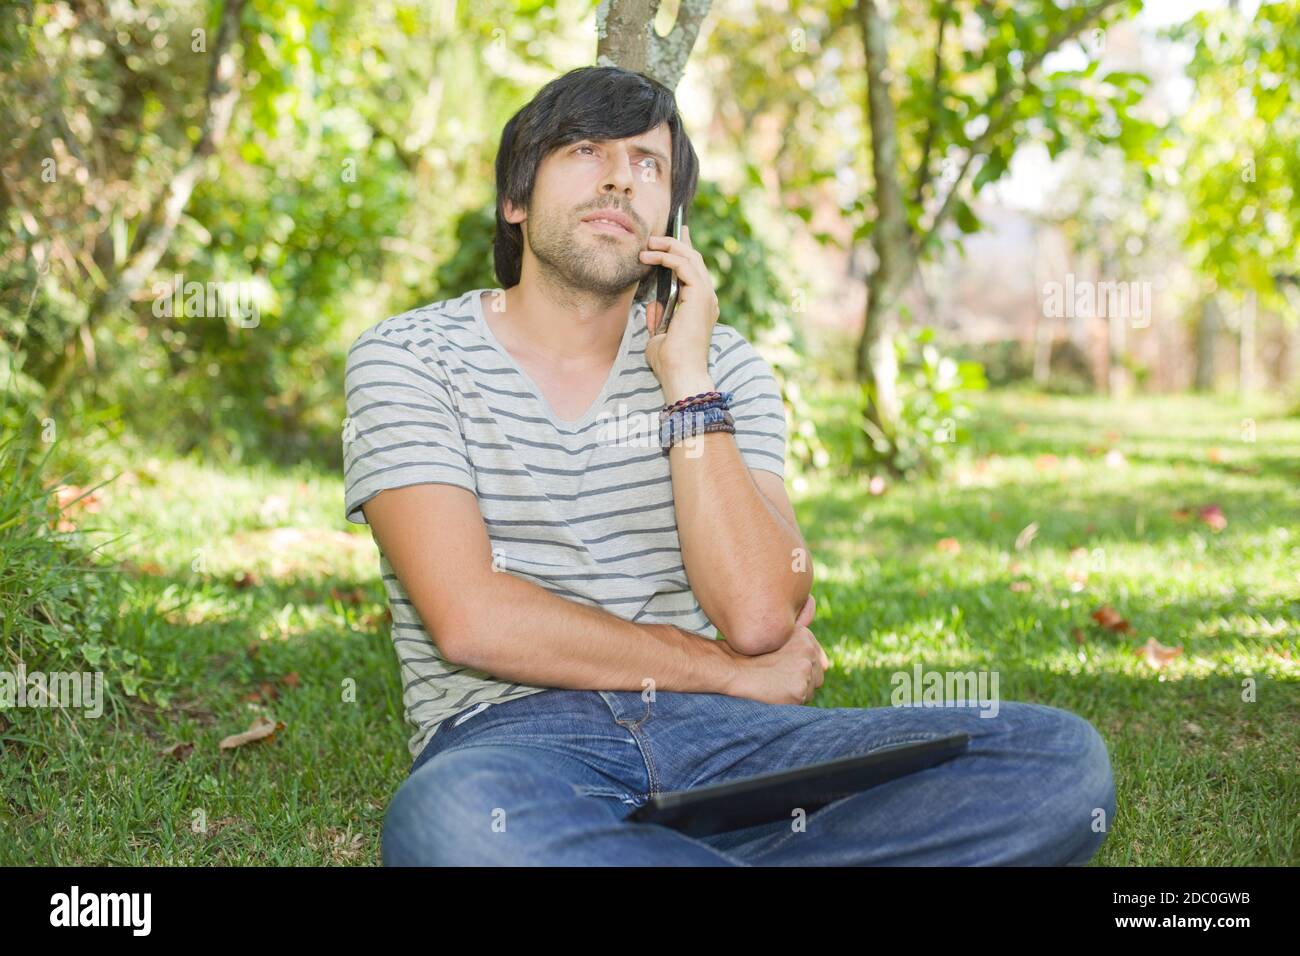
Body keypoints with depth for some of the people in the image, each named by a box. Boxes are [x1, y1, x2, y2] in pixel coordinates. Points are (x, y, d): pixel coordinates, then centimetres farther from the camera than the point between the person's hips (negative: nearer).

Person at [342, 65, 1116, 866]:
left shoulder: (724, 363, 11)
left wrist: (687, 378, -8)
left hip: (712, 737, 4)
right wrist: (736, 674, -4)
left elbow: (758, 617, -5)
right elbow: (470, 621, -11)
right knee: (448, 822, -42)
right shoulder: (408, 357, 3)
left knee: (1063, 756, -16)